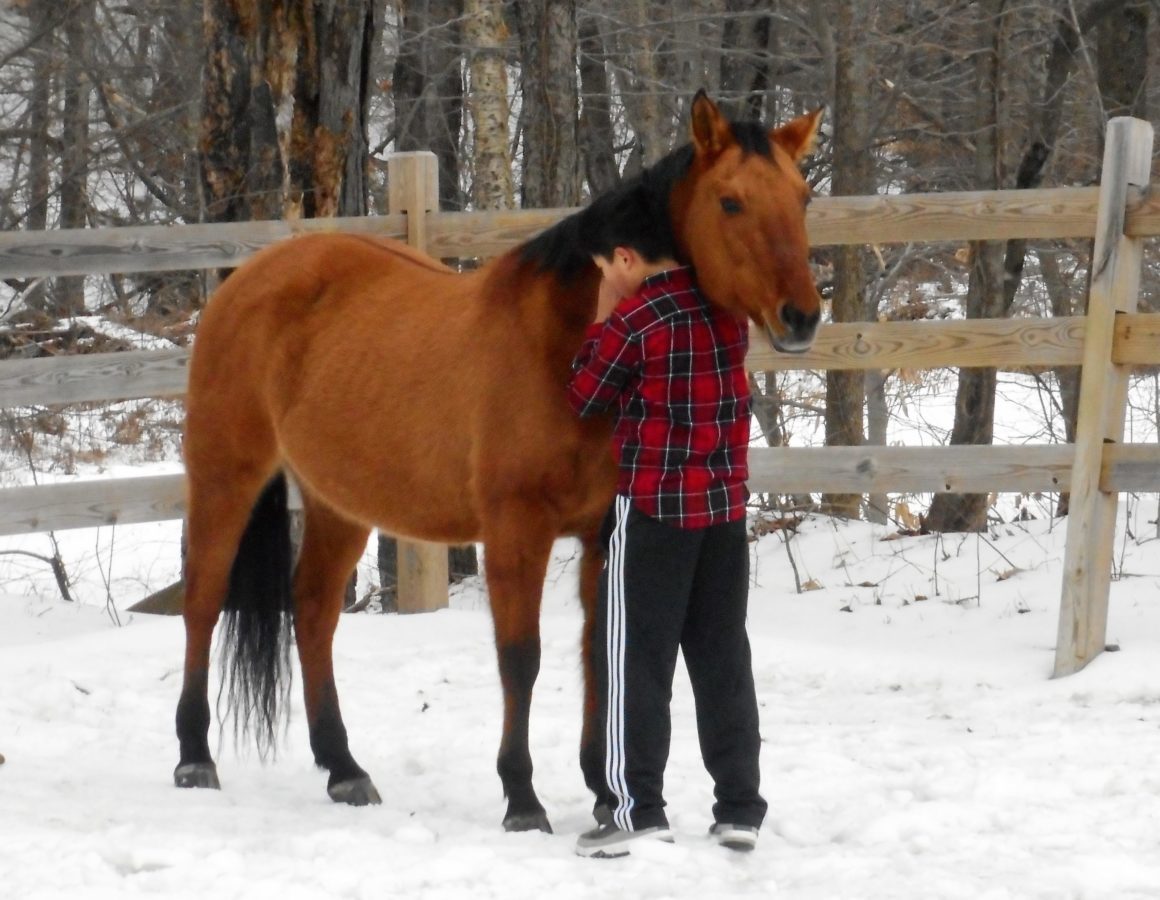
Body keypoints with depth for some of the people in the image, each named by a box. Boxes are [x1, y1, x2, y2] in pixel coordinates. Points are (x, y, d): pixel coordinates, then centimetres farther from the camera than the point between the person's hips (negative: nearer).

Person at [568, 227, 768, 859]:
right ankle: (740, 806, 12)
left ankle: (635, 807, -1)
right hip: (725, 504, 6)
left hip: (650, 508, -6)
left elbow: (583, 399, -4)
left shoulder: (630, 320, -15)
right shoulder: (728, 308, 4)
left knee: (634, 658, 1)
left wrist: (602, 316, 2)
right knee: (723, 657, 11)